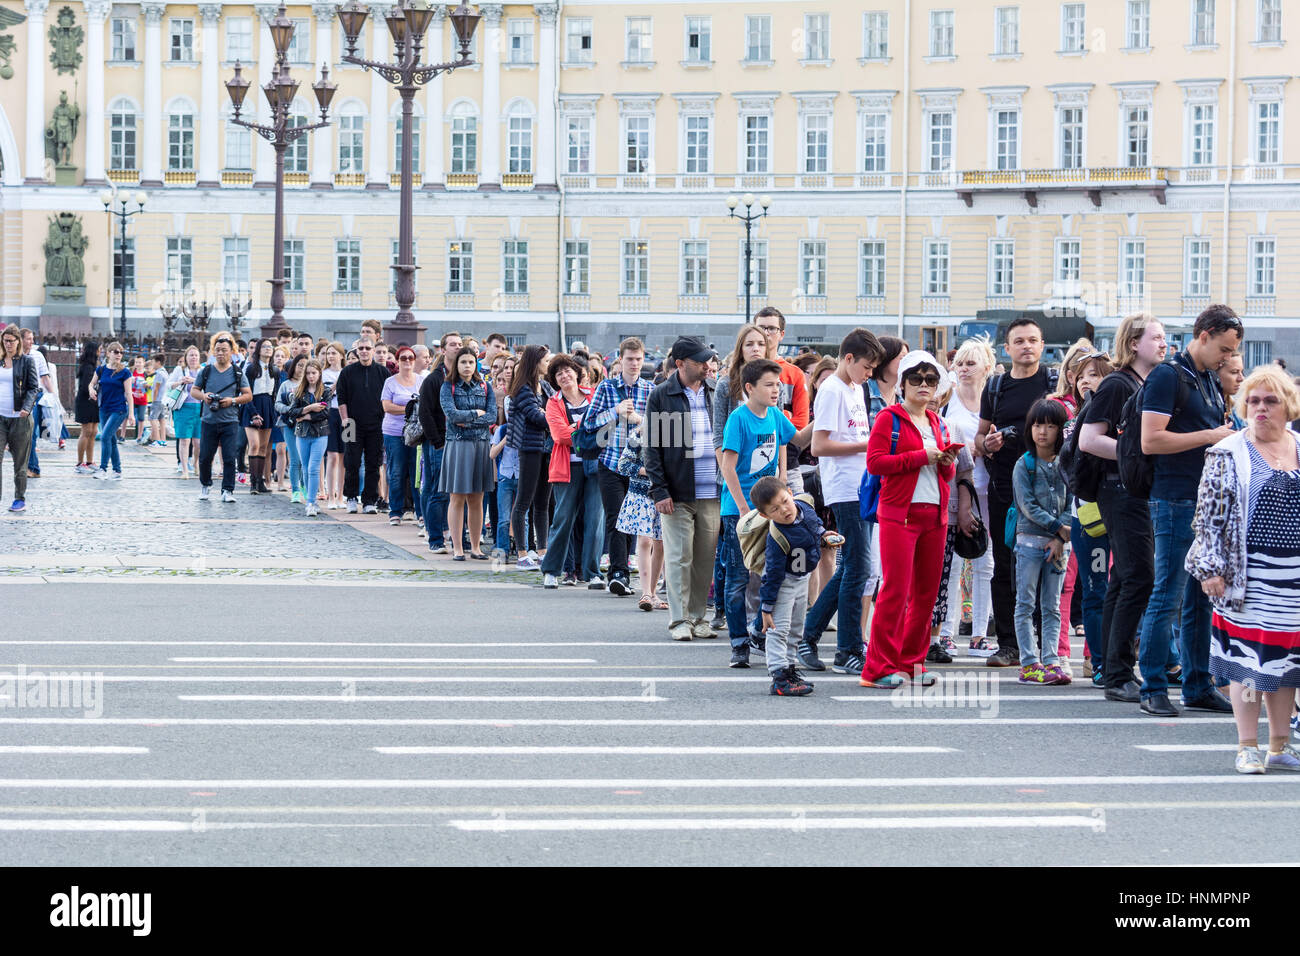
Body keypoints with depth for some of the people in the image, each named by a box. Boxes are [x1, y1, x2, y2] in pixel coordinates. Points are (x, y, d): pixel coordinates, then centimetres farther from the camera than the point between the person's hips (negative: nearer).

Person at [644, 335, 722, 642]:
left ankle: (697, 615, 15)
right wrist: (660, 490, -10)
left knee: (705, 558, 5)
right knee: (679, 556, -1)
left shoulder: (714, 395, 10)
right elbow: (653, 447, -3)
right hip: (677, 493, -3)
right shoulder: (661, 396, -1)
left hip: (711, 491, 3)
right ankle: (679, 619, 5)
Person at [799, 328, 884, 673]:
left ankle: (808, 636, 18)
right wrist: (866, 445, -15)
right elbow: (819, 446, -17)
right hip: (844, 491, -9)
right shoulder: (832, 390, -10)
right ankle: (848, 652, -4)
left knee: (850, 568, 11)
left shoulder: (856, 390, 18)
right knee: (857, 568, -8)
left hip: (860, 488, 9)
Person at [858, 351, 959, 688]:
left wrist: (947, 461, 0)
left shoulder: (937, 423, 18)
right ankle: (880, 667, -6)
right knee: (895, 589, -9)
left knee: (927, 591, 6)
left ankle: (912, 660, 14)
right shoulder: (889, 418, -1)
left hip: (935, 514, 6)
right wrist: (921, 457, -14)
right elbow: (875, 462, -12)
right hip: (899, 514, -6)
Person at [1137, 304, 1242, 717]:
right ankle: (1153, 689, -1)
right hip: (1176, 501, -8)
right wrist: (1209, 437, -15)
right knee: (1167, 596, -5)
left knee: (1202, 599, 11)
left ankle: (1198, 687, 17)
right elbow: (1151, 441, -17)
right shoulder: (1168, 377, -9)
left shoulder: (1211, 381, 18)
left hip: (1210, 501, 8)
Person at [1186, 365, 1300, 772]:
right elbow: (1209, 516, -3)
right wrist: (1211, 568, -10)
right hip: (1248, 575, -4)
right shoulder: (1227, 454, -2)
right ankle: (1248, 746, 5)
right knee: (1247, 660, -3)